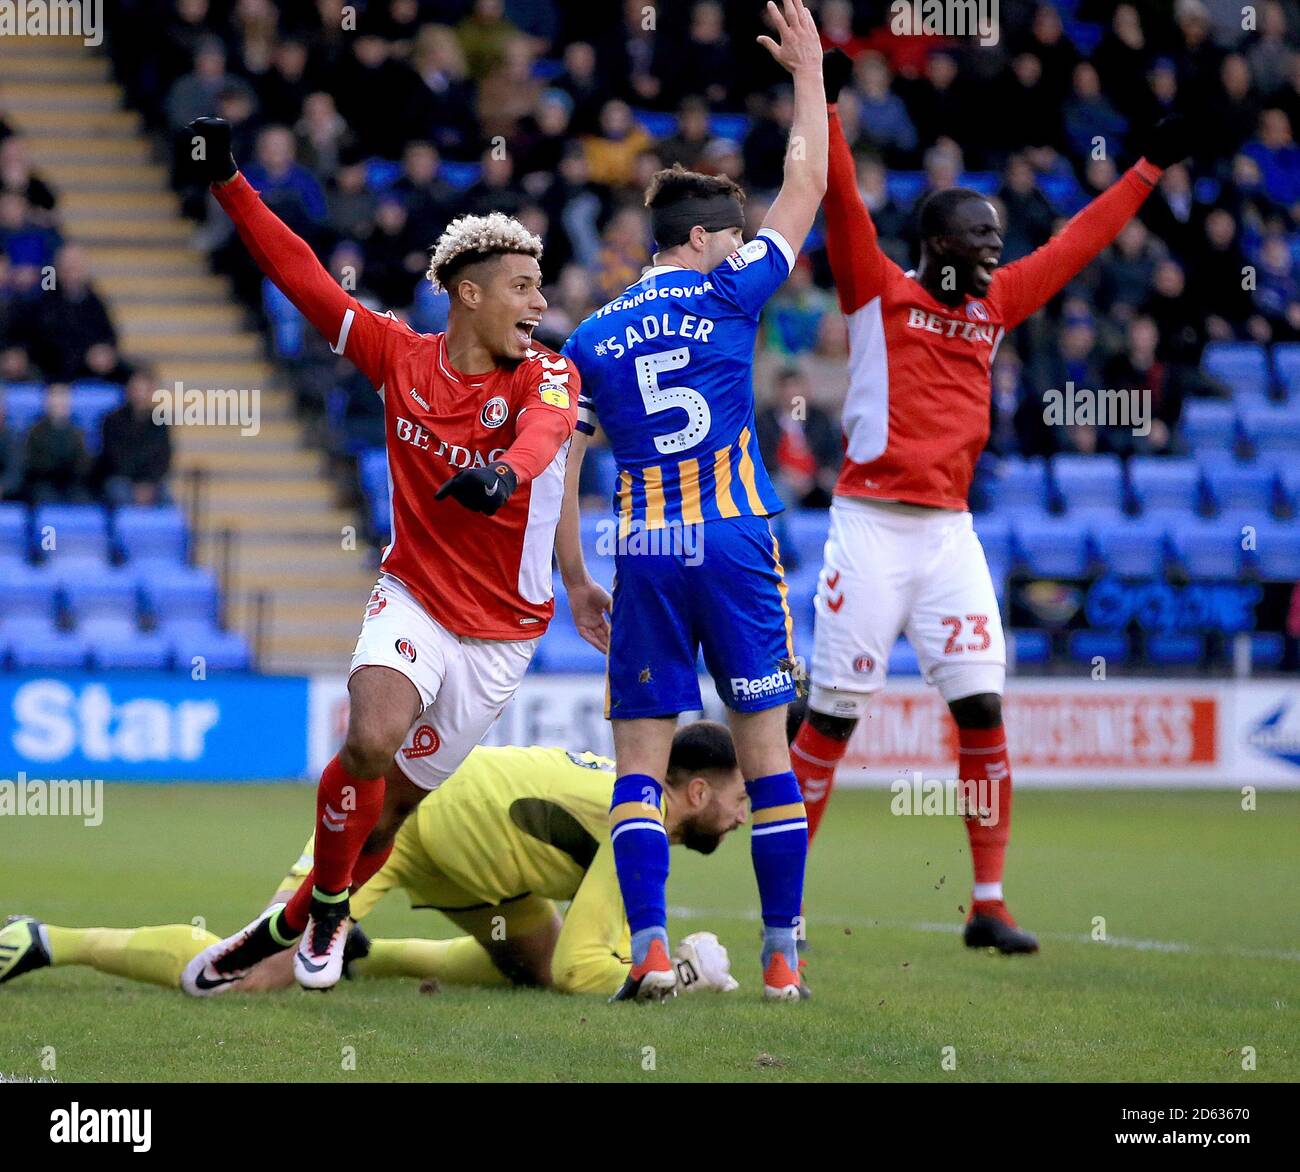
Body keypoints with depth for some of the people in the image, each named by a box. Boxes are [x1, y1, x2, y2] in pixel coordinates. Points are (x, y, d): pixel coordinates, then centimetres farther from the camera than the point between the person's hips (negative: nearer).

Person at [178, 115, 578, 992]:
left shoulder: (547, 376, -11)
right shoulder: (400, 357, -5)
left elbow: (545, 427, -35)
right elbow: (302, 275, 0)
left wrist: (504, 471, -58)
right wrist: (228, 183, -5)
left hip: (501, 633, 0)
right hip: (412, 599, 0)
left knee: (390, 806, 6)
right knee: (372, 739, -28)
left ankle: (296, 921, 31)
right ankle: (329, 907, -3)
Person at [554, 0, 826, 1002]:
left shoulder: (590, 339, 8)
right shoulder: (727, 297, 0)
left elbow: (558, 471, 7)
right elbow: (807, 189, 8)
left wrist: (575, 583, 15)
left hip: (645, 557, 2)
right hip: (737, 544, -2)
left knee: (641, 756, 2)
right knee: (765, 744, 5)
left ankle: (650, 947, -11)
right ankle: (782, 952, 5)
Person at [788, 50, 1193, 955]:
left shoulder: (995, 304, 15)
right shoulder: (878, 291, 1)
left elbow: (1079, 242, 23)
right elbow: (842, 203, -10)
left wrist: (1151, 168, 27)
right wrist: (823, 108, -22)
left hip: (950, 533, 5)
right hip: (871, 528, -5)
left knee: (983, 709, -2)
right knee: (835, 712, -2)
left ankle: (988, 904, 3)